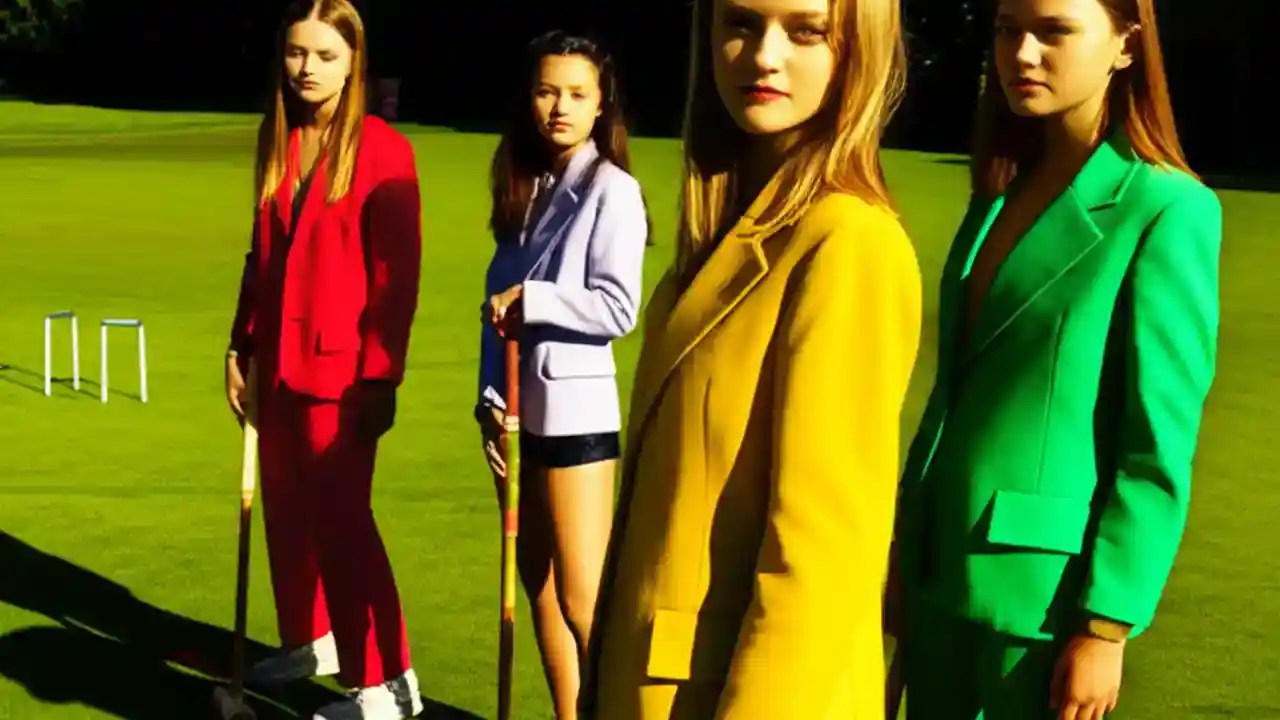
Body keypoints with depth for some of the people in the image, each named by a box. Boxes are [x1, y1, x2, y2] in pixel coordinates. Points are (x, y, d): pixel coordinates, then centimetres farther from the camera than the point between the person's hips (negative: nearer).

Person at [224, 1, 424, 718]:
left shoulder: (383, 149, -10)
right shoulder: (277, 145, 10)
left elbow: (397, 273, -12)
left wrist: (381, 374, -16)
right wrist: (241, 346, 13)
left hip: (341, 366, -7)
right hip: (279, 361, 7)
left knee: (341, 519, -5)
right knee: (288, 511, 15)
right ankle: (310, 642, 33)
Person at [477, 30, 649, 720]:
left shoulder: (611, 190, -9)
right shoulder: (524, 187, 11)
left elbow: (618, 308, -17)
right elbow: (497, 302, 9)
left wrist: (530, 298, -13)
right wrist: (490, 396, 0)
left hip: (575, 408, -7)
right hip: (520, 408, 7)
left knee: (581, 596, -4)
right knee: (538, 581, 14)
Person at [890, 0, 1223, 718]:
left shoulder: (1167, 209, -11)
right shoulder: (1000, 196, 8)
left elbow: (1160, 448, -13)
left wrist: (1107, 627, -14)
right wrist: (905, 542, 13)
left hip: (1042, 588, -6)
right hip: (942, 570, 6)